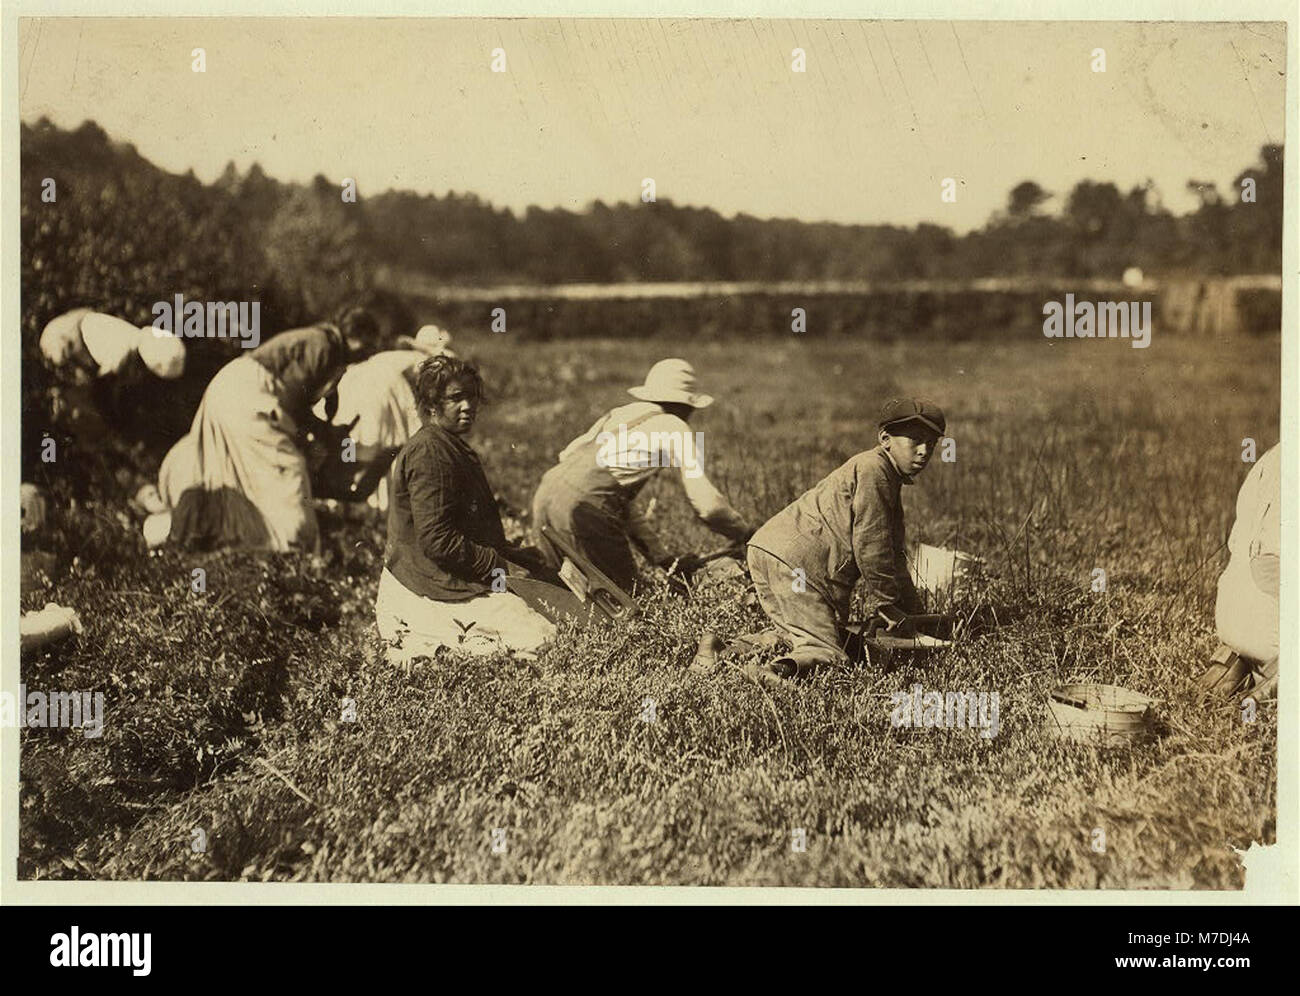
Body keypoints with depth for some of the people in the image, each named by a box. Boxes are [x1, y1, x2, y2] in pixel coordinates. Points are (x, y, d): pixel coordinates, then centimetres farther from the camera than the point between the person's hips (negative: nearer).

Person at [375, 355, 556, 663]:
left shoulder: (454, 447, 18)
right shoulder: (429, 452, -17)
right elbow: (437, 541, -23)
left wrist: (512, 554, 12)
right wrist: (500, 566, -15)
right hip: (435, 590, -11)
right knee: (538, 639, -17)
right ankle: (420, 645, -11)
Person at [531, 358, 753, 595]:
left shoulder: (618, 414, 29)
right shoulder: (674, 427, 8)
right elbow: (706, 504, 4)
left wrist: (660, 555, 30)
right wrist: (745, 534, 22)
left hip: (545, 495, 8)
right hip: (583, 505, -8)